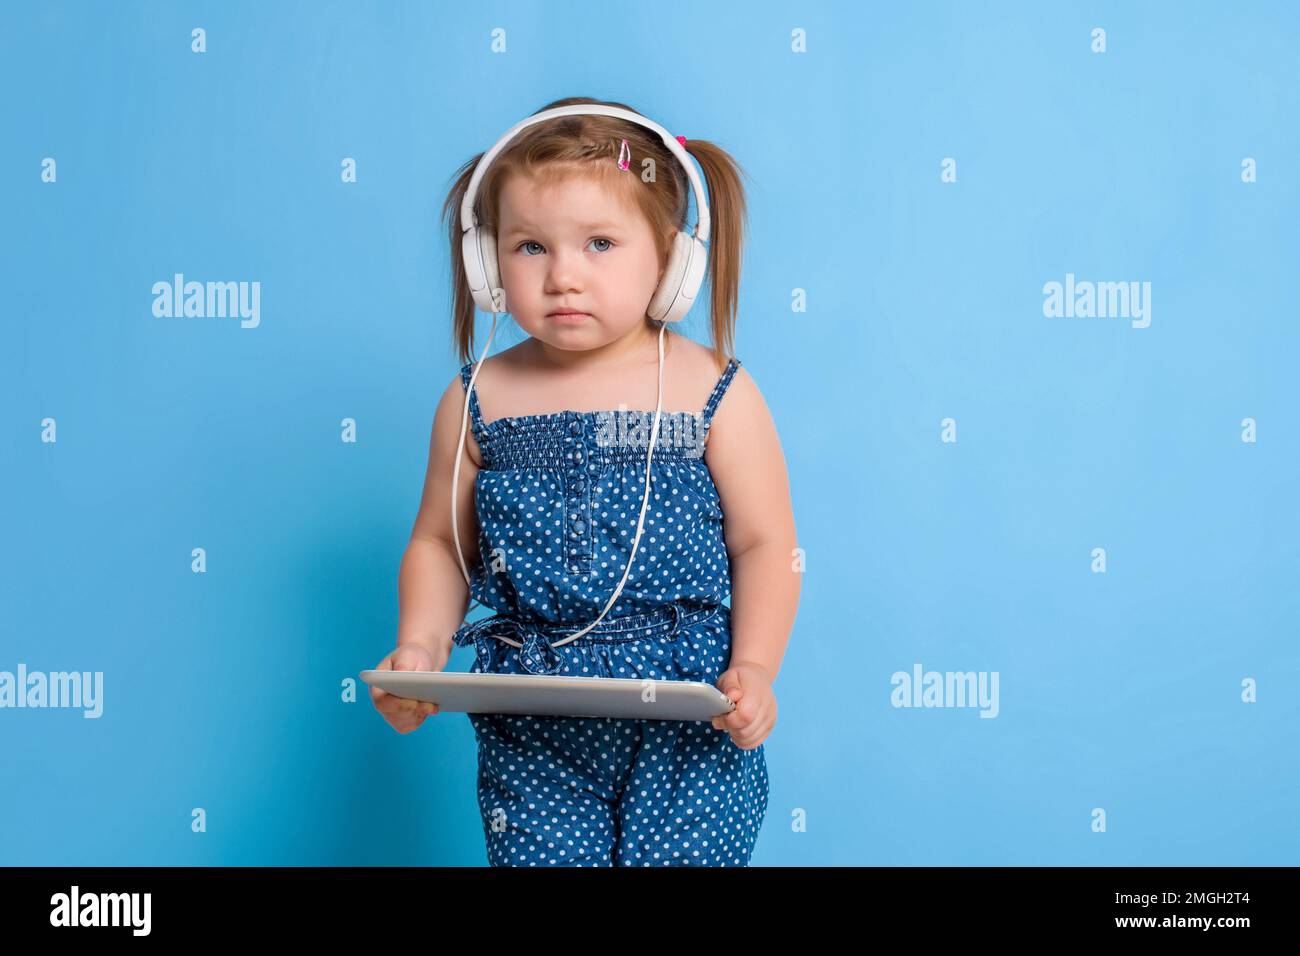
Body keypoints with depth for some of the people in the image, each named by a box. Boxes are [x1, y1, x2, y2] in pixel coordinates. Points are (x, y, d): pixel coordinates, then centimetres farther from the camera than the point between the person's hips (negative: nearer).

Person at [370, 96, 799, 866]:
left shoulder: (715, 394, -4)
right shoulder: (479, 400, 3)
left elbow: (765, 544, -1)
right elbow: (441, 543, 11)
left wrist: (754, 670, -12)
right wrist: (419, 647, -4)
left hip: (689, 724, -2)